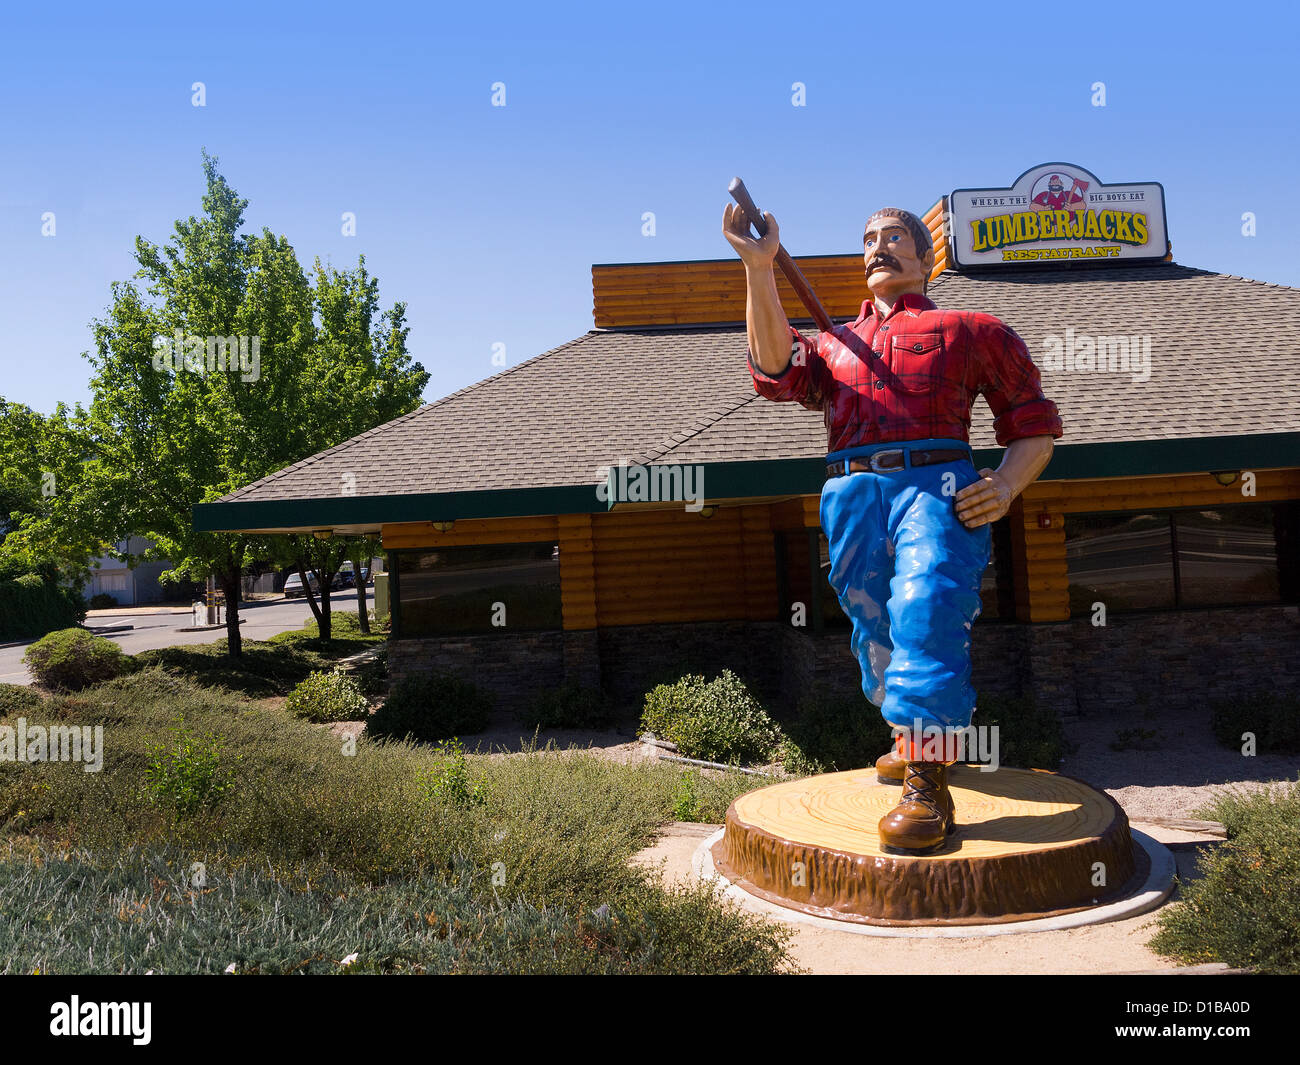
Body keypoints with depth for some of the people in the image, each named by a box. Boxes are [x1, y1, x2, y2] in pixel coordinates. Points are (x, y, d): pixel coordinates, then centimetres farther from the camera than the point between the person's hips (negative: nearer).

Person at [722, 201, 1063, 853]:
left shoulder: (969, 331, 20)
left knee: (925, 609, -24)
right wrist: (759, 267, -4)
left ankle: (926, 783, -23)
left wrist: (1005, 485, -5)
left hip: (935, 483, -4)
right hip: (852, 496, 4)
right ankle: (913, 738, 32)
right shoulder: (834, 343, 29)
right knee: (875, 629, 9)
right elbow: (777, 372, 5)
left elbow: (1035, 425, 16)